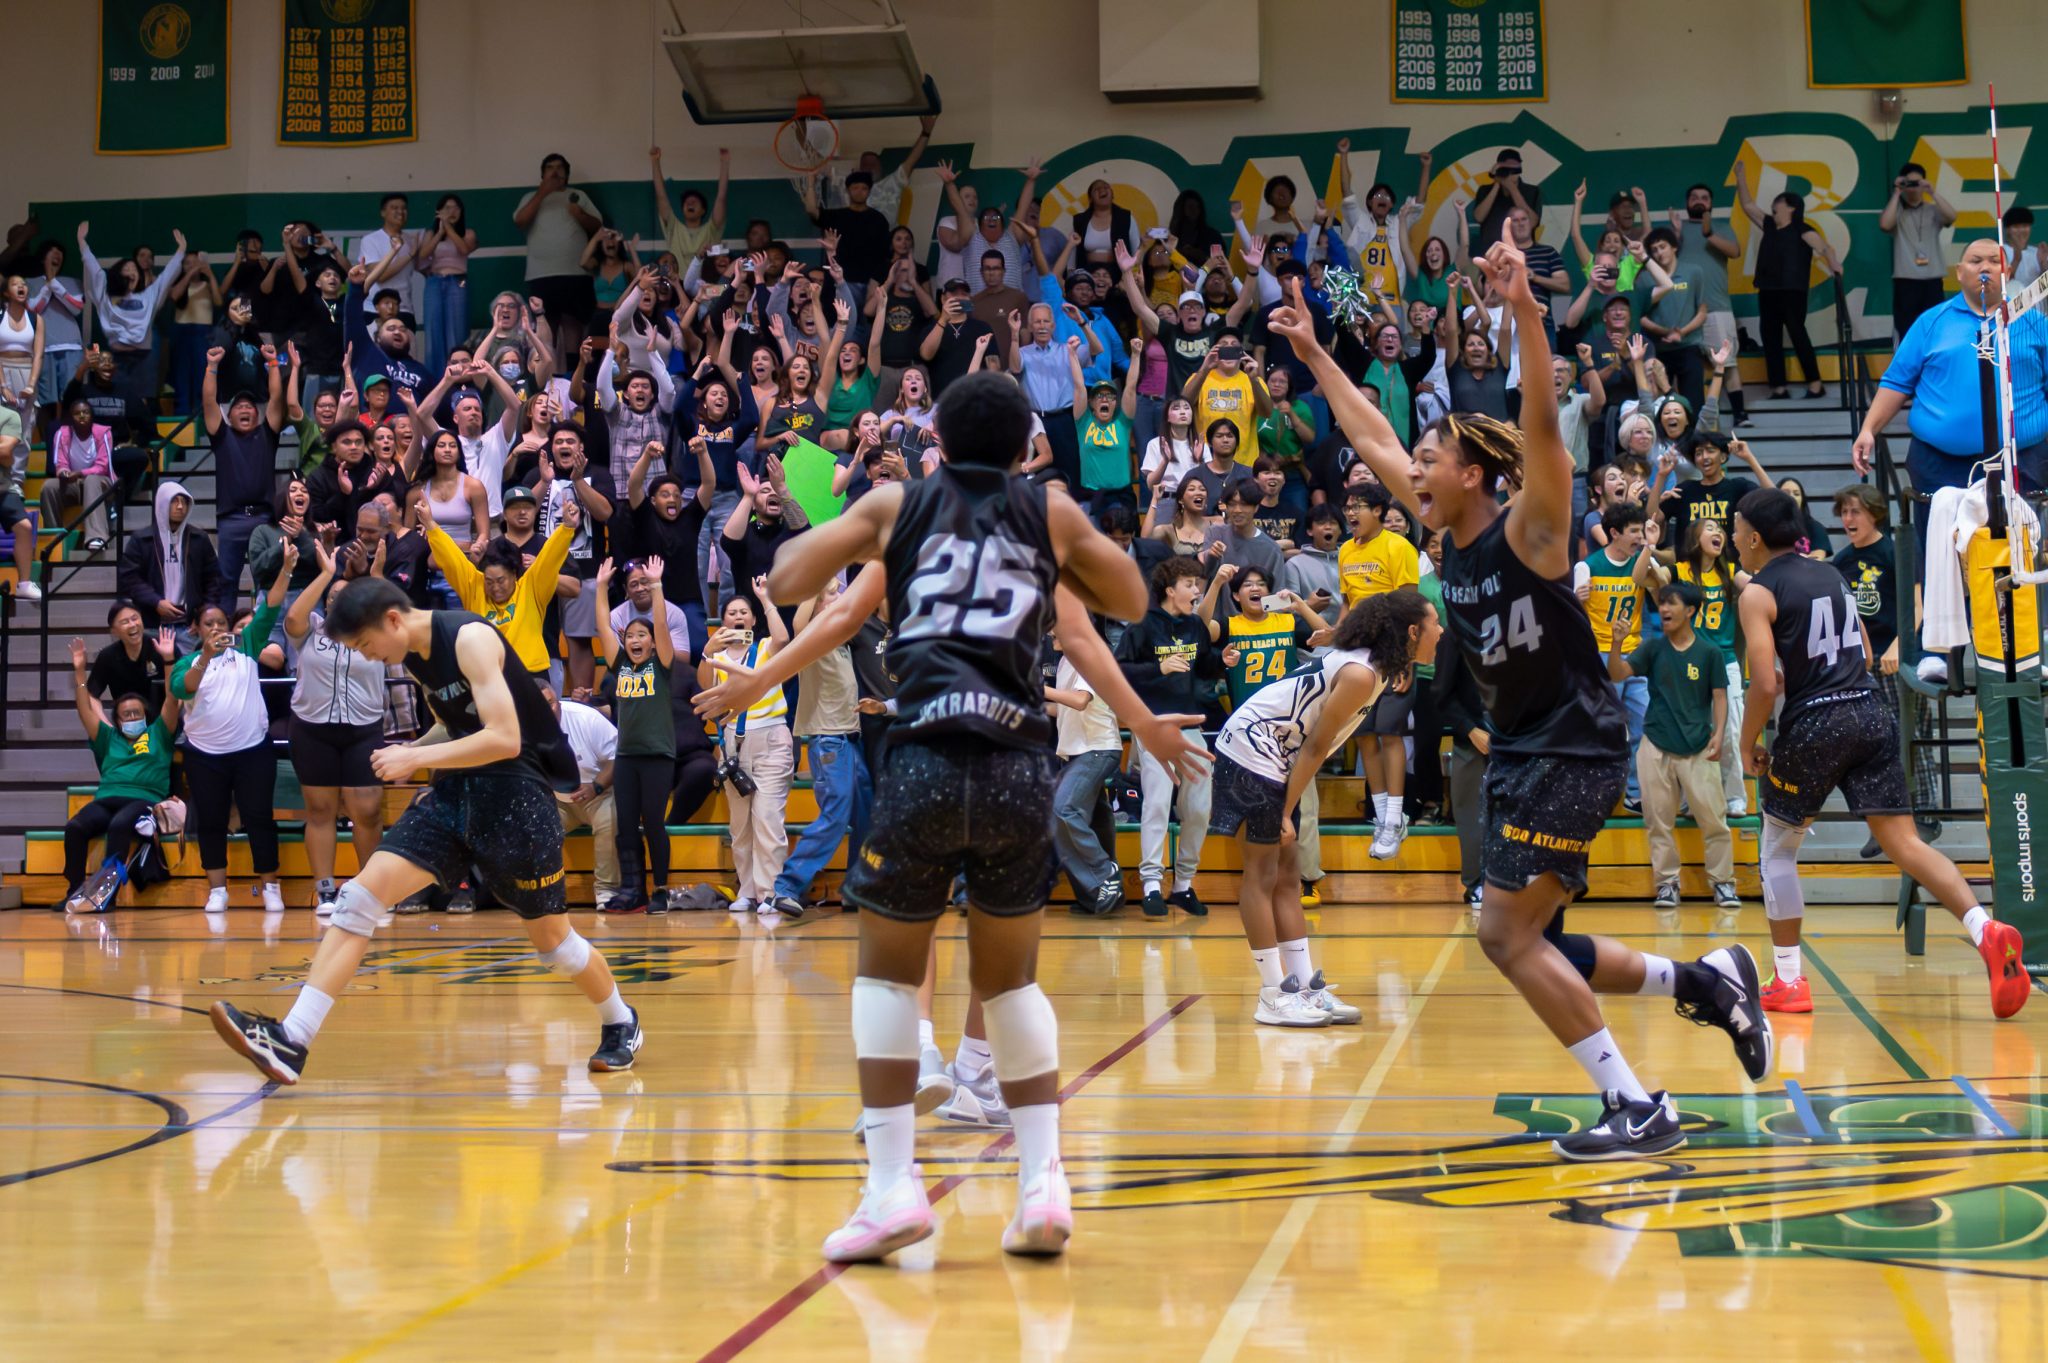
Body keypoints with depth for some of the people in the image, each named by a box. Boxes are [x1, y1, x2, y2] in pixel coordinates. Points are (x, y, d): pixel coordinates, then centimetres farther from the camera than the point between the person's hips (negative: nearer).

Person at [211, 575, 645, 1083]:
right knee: (360, 896, -9)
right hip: (456, 791, 8)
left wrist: (417, 757, -20)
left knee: (551, 939, 3)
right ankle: (291, 1041, -13)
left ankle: (621, 1024, 31)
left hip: (516, 793, -7)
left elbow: (504, 739, -25)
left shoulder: (469, 638, -17)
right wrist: (412, 753, 5)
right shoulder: (415, 658, 8)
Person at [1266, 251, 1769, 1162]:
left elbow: (1542, 424, -32)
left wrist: (1523, 309, -42)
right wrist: (1312, 352, 17)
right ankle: (1703, 982, 25)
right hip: (1516, 753, 9)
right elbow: (1372, 439, 15)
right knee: (1525, 942, 9)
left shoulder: (1528, 531, -15)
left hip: (1575, 752, -9)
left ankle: (1639, 1109, -3)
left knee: (1506, 931, -12)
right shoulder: (1451, 538, 5)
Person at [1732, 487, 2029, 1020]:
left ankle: (1788, 982, 13)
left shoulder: (1758, 593, -5)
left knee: (1777, 848, 13)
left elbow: (1764, 685, -14)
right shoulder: (1831, 574, 16)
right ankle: (1987, 931, -20)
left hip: (1813, 725, -5)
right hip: (1870, 715, 6)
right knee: (1904, 842, 1)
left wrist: (1747, 745, -1)